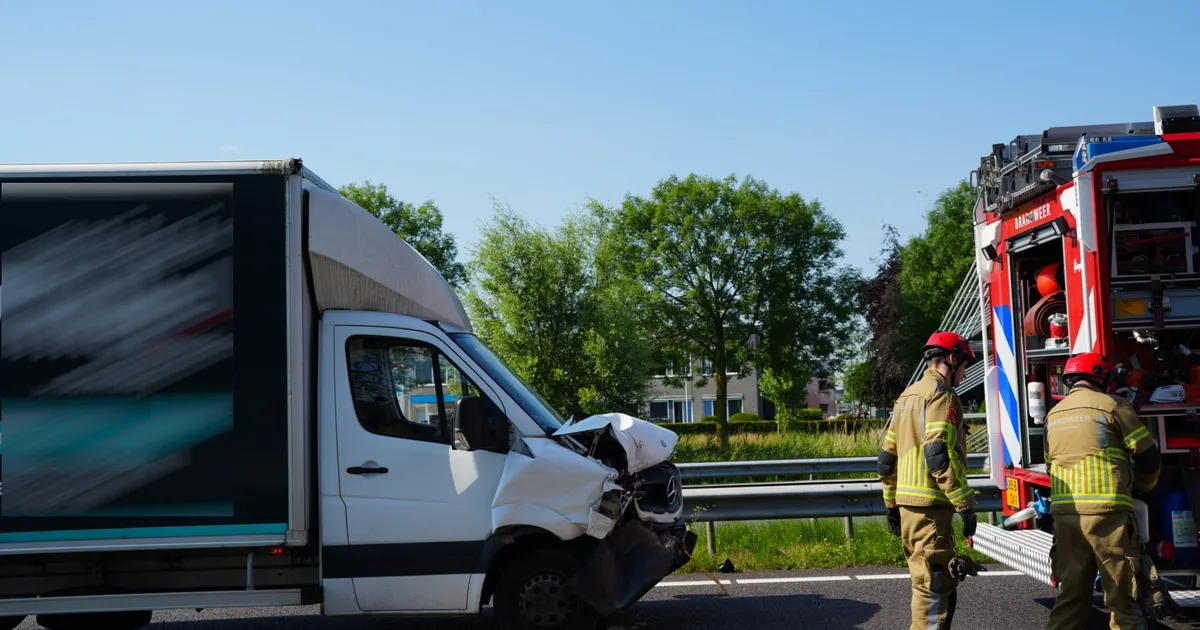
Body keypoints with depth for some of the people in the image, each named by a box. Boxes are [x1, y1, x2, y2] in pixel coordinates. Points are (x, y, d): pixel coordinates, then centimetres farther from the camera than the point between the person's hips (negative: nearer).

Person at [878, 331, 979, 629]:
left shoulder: (907, 396, 19)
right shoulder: (941, 395, -10)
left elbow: (887, 459, 20)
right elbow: (938, 456, -22)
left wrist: (892, 504, 24)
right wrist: (966, 504, -19)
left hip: (908, 503, 10)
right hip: (931, 506, -10)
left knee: (929, 582, 18)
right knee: (935, 587, -7)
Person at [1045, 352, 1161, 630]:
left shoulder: (1054, 414, 15)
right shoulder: (1113, 406, -2)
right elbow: (1148, 456, 3)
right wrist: (1143, 487, 22)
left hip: (1064, 512, 6)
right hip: (1106, 511, -5)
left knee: (1071, 594, 12)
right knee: (1123, 596, 1)